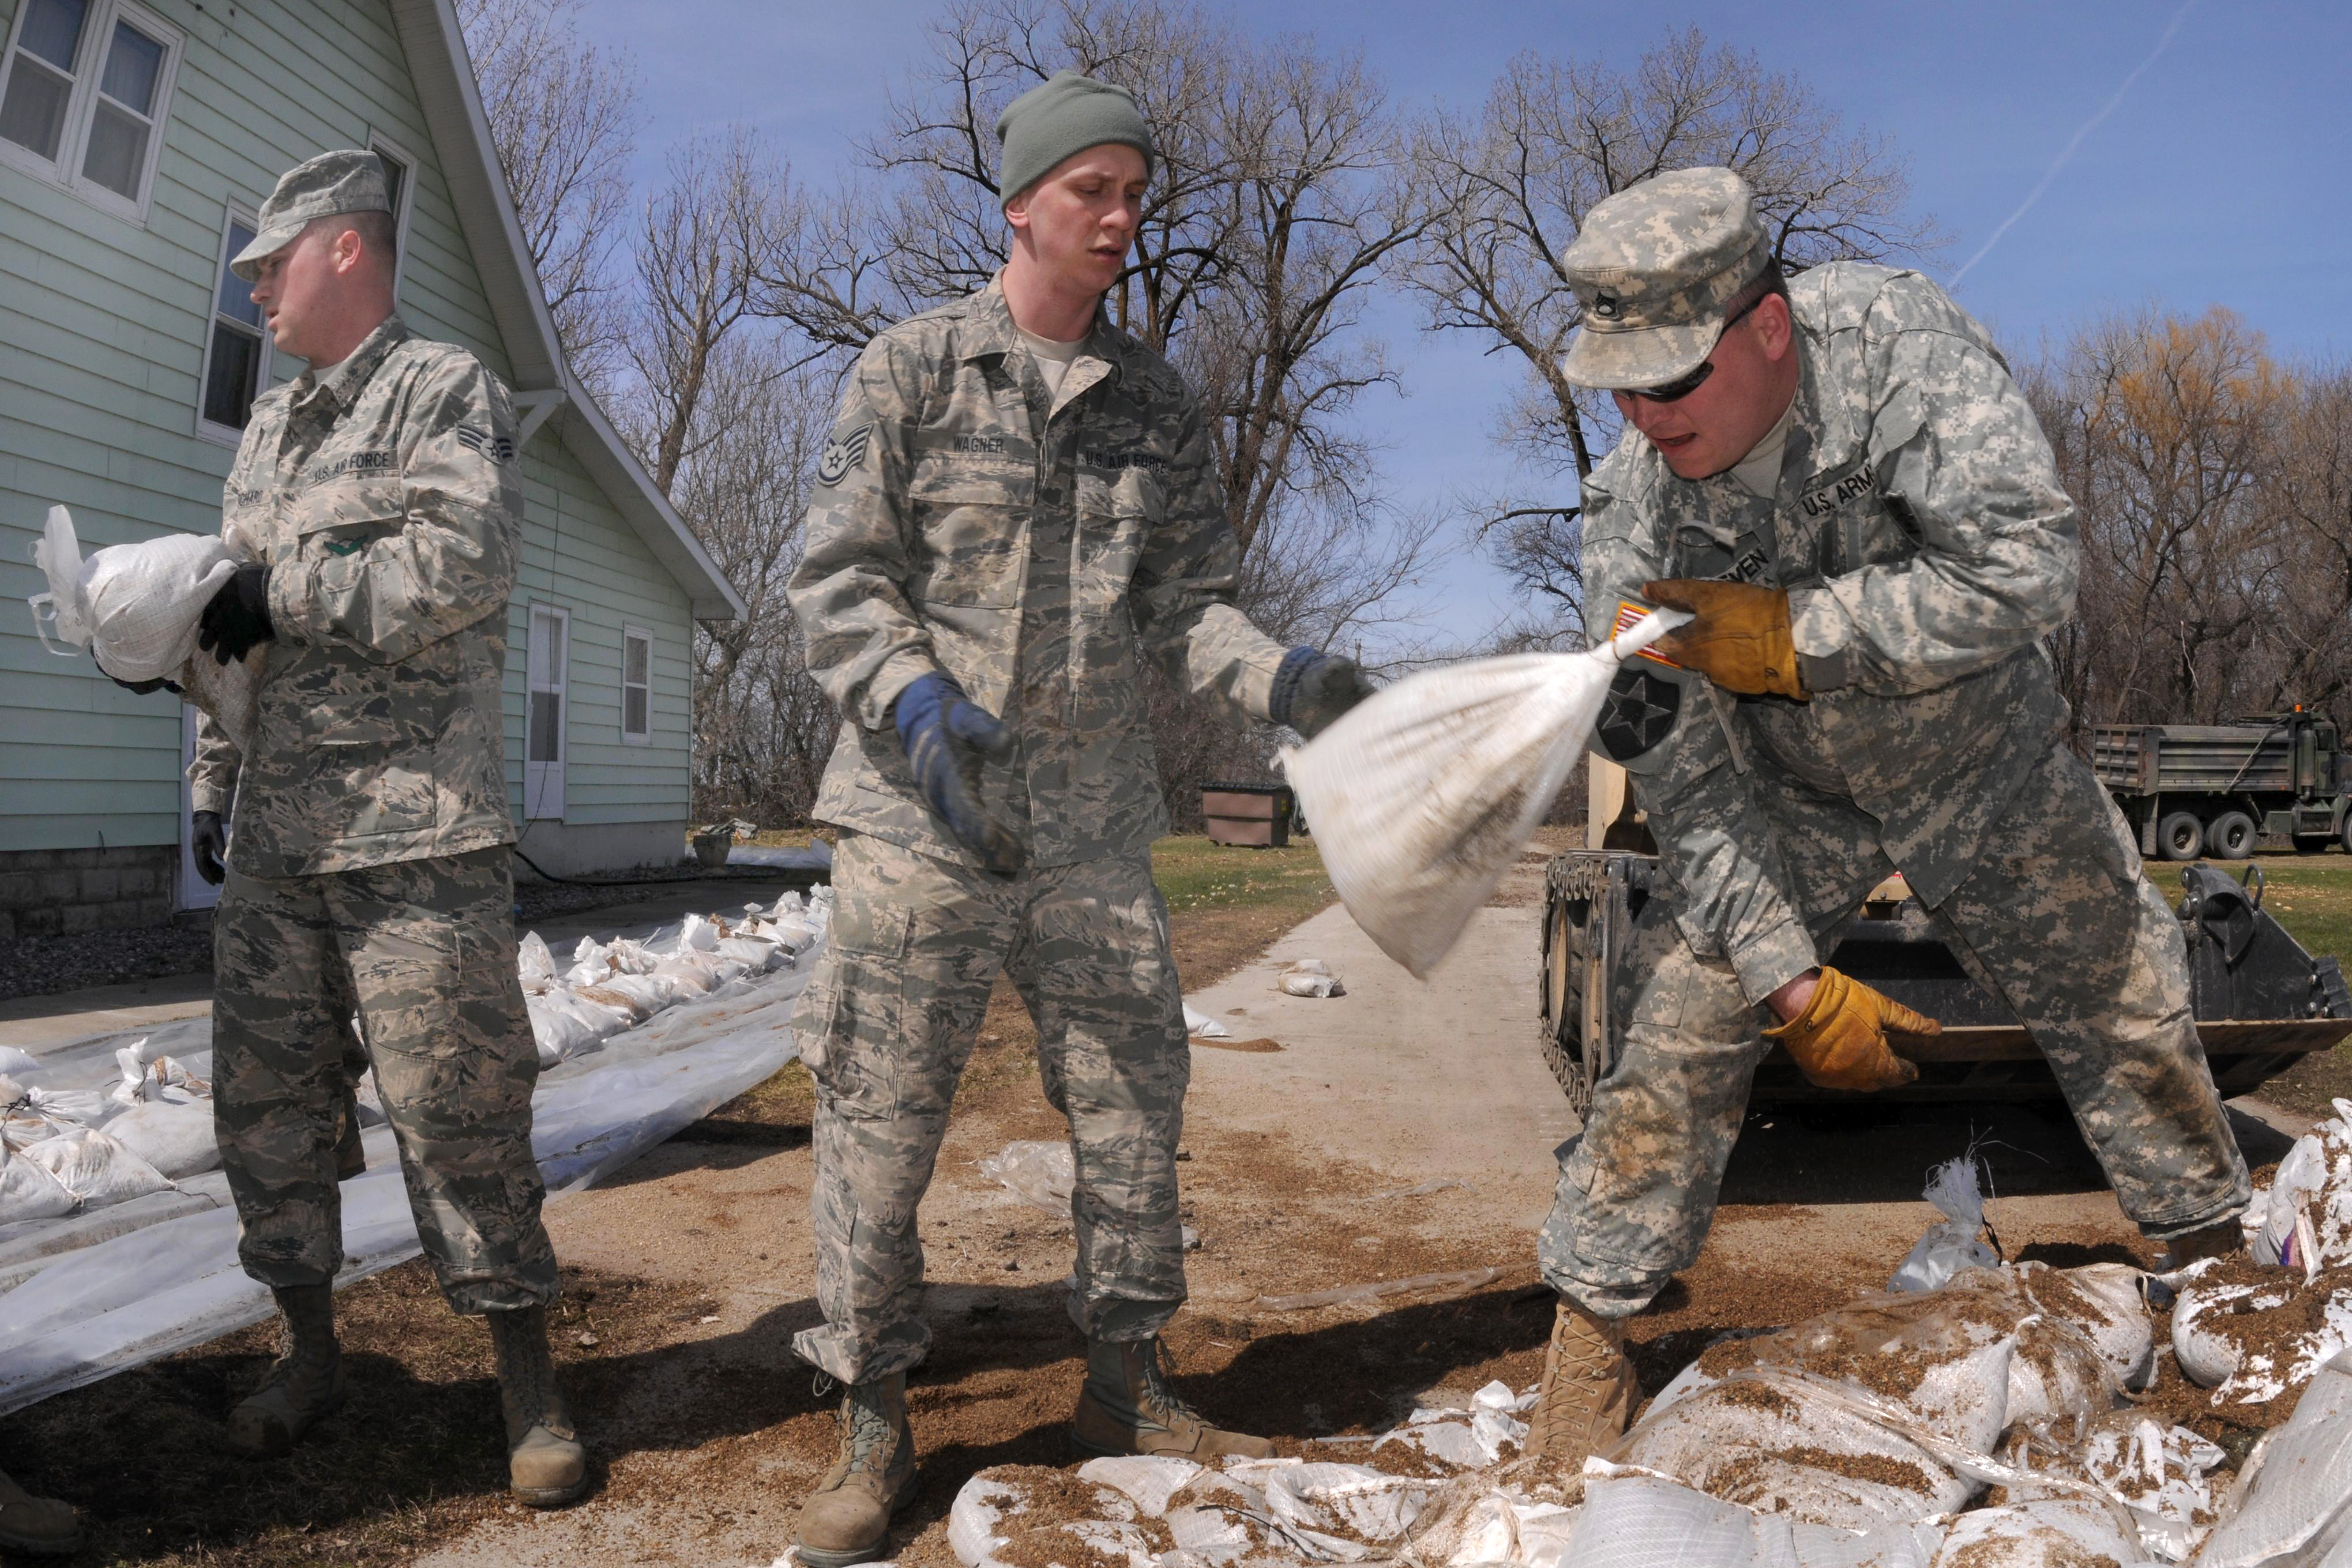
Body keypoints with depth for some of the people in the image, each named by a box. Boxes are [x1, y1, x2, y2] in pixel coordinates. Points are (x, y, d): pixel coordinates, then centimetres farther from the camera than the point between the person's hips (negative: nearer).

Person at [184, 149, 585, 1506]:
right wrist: (214, 785, 21)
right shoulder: (271, 425, 22)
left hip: (414, 829, -8)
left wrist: (279, 589, -12)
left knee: (459, 1108, -5)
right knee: (266, 1096, 11)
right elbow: (240, 623, 25)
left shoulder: (446, 387, -1)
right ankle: (312, 1351, 28)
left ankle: (530, 1389, 7)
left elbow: (463, 563, -18)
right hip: (275, 832, 8)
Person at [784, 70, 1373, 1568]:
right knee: (883, 1115, 0)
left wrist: (1284, 677, -11)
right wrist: (915, 698, -22)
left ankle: (1128, 1386, 29)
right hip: (925, 811, -3)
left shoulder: (1159, 403, 12)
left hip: (1097, 824, 4)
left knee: (1136, 1102, 10)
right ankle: (874, 1419, 18)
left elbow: (1185, 603, 9)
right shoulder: (915, 367, 1)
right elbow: (837, 583, -3)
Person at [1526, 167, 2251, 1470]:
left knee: (2129, 1007, 14)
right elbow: (1687, 784, -22)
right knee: (1676, 1037, -12)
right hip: (1783, 798, 0)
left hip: (1987, 764, 1)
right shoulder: (1630, 509, -24)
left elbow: (2025, 573, -35)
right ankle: (1593, 1321, 4)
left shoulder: (1894, 339, -28)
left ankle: (2214, 1239, 41)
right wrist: (1794, 982, -26)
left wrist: (1784, 633, -38)